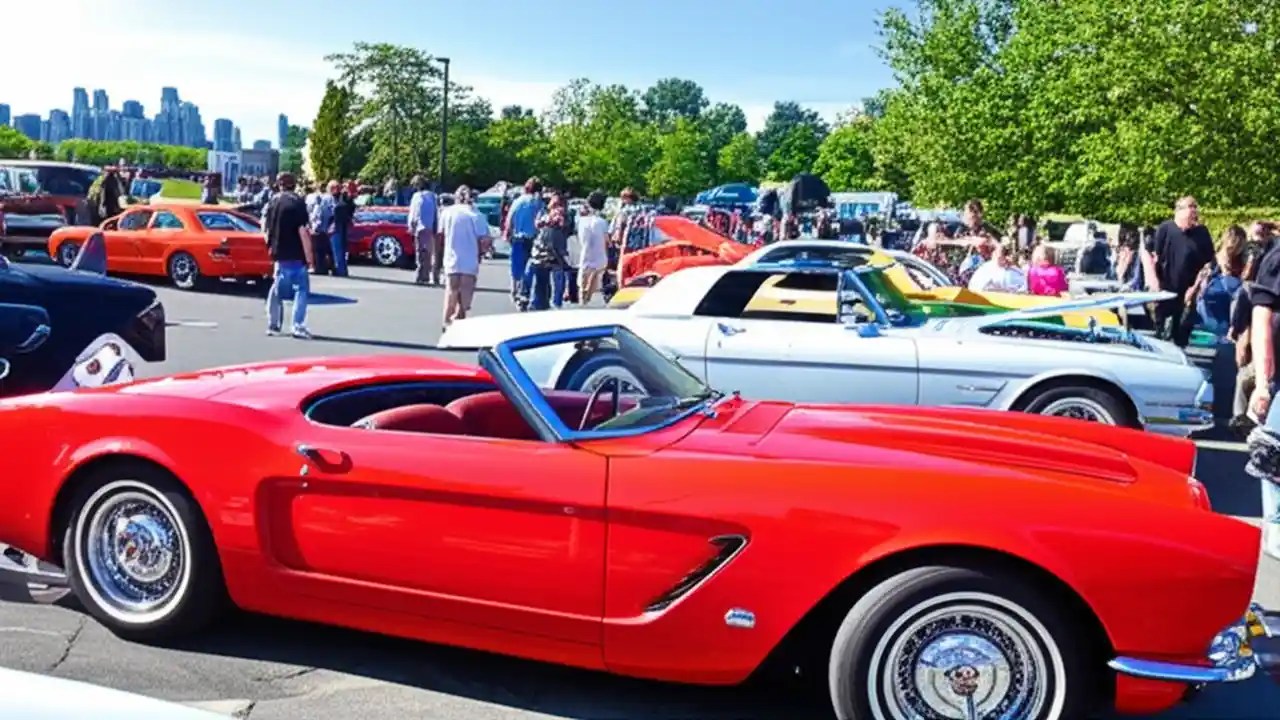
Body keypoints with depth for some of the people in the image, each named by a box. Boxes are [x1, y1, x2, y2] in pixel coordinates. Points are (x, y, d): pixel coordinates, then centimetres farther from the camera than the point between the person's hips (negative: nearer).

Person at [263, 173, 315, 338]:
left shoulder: (274, 201, 9)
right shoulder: (297, 202, -12)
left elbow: (267, 228, 15)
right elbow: (303, 231, -19)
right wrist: (309, 255, -15)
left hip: (279, 252, 7)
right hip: (295, 254, -6)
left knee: (278, 287, 17)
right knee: (302, 288, -2)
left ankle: (273, 324, 21)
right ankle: (298, 326, -10)